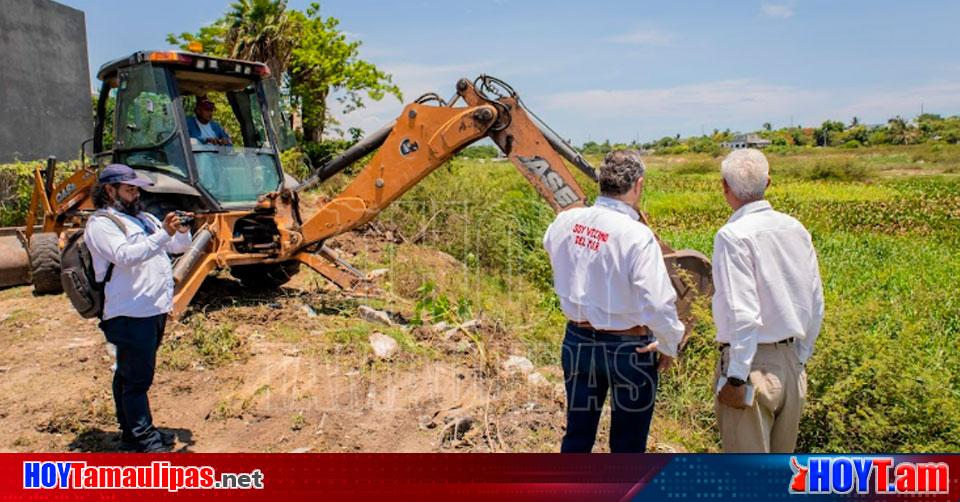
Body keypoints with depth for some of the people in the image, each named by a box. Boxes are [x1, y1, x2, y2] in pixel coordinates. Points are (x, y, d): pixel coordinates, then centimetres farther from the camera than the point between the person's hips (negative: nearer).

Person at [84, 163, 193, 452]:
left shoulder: (144, 218, 20)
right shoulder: (100, 224, -6)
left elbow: (178, 247, 19)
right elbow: (126, 255, -23)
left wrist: (182, 232, -3)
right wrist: (164, 234, -29)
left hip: (156, 309, 9)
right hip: (130, 314, -9)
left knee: (130, 375, 19)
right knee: (136, 379, -4)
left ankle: (132, 432, 28)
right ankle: (143, 439, 3)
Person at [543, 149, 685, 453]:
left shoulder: (566, 221, -8)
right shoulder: (637, 236, -25)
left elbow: (551, 246, 15)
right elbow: (658, 303, -25)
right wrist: (669, 345, -7)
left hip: (578, 339, 5)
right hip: (627, 347, -5)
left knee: (577, 434, 22)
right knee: (628, 442, 15)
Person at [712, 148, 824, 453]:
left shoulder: (733, 235, -16)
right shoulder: (796, 229, 5)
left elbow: (743, 313, -21)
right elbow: (816, 304, 11)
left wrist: (735, 377, -16)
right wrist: (799, 358, 21)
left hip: (752, 362, -7)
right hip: (791, 361, 7)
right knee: (782, 460, 21)